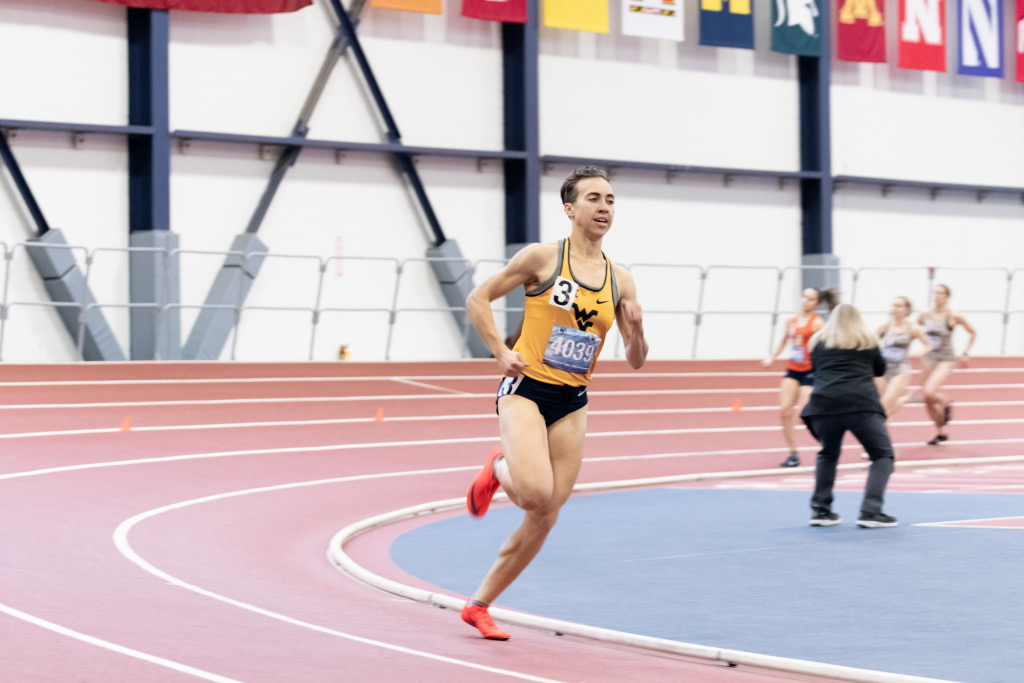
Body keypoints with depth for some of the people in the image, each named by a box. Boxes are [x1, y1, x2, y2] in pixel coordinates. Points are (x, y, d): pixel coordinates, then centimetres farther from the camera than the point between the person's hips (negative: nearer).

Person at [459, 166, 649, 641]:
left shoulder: (621, 281, 7)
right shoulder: (543, 257, -5)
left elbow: (635, 361, 9)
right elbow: (477, 299, 0)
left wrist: (637, 331, -13)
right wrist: (501, 353, -11)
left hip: (571, 404, 5)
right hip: (526, 390, -5)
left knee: (544, 519, 3)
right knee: (535, 492, -27)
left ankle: (478, 605, 17)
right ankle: (498, 470, 10)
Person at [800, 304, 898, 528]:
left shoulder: (818, 342, 19)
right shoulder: (867, 340, 17)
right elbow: (880, 370, 27)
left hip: (824, 403, 3)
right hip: (861, 404, -3)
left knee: (828, 454, 26)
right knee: (882, 455, 9)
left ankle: (820, 510, 19)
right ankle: (870, 511, -5)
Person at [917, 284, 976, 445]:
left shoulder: (953, 317, -9)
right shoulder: (925, 315, -1)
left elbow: (972, 333, 4)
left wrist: (965, 354, 2)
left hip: (945, 361, -5)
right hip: (928, 359, 5)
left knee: (929, 392, -25)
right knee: (927, 401, 7)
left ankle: (946, 404, 8)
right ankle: (940, 433, 26)